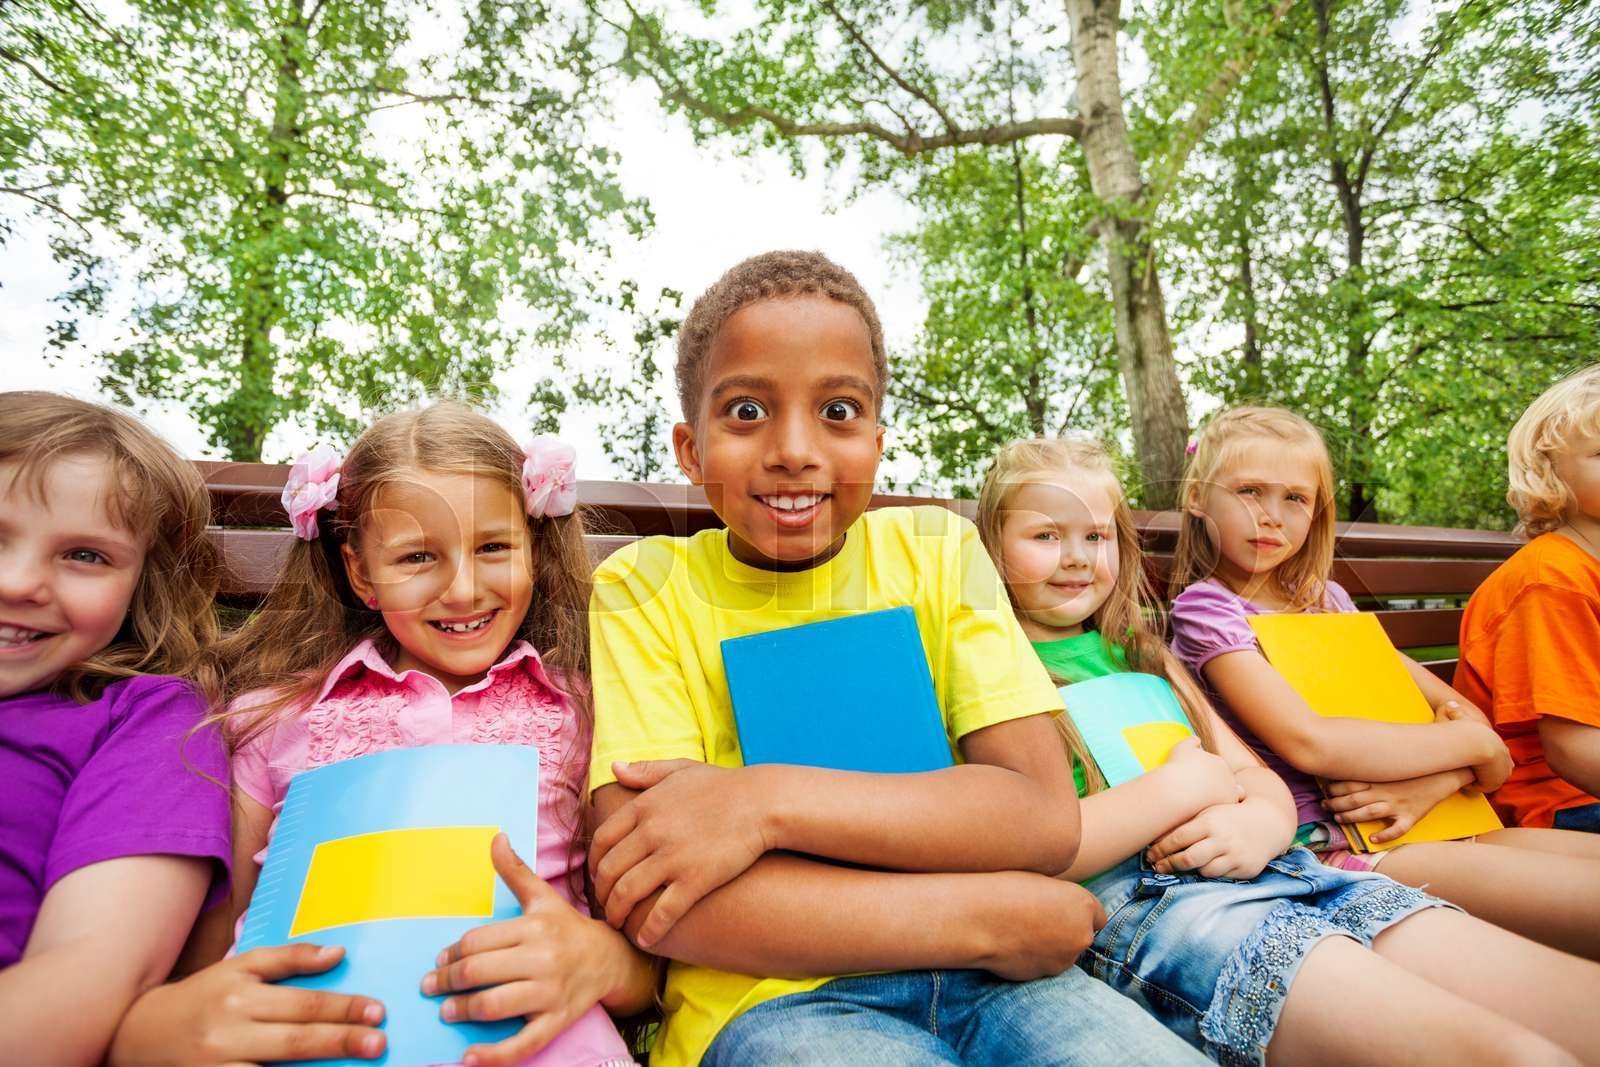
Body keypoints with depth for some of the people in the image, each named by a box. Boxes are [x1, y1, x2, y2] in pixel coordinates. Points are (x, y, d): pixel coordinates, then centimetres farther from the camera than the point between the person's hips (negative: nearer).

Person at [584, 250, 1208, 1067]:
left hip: (982, 973, 2)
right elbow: (641, 896, -17)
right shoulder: (645, 589, -7)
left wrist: (767, 802, -22)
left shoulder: (936, 551, -1)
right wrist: (991, 915, -20)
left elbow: (1047, 816, -10)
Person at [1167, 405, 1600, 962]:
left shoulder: (1326, 598, 15)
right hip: (1320, 846, -7)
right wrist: (1473, 745, -8)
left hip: (1418, 824, 8)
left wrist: (1436, 781, -11)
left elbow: (1458, 711, 12)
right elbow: (1307, 742, -20)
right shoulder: (1206, 608, -8)